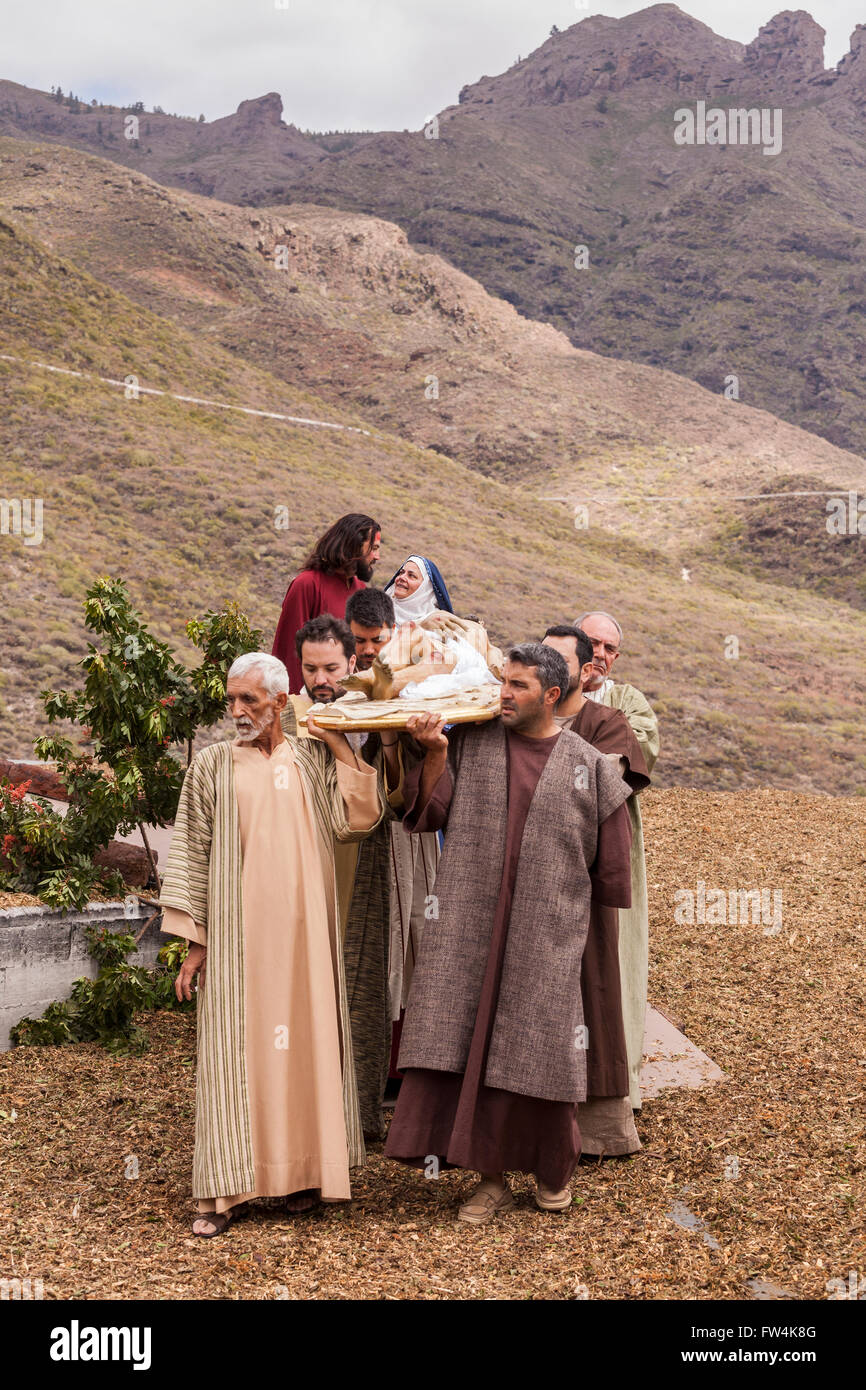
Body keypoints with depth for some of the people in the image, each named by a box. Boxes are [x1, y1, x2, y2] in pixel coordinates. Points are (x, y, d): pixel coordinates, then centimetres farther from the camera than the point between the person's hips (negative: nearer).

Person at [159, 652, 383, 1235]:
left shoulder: (314, 760, 6)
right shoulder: (213, 766, 1)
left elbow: (357, 821, -5)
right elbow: (193, 854, 2)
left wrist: (340, 746, -6)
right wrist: (195, 942, -2)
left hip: (304, 931, 2)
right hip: (237, 935, -2)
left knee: (305, 1039, 6)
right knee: (236, 1045, -2)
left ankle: (304, 1169, 19)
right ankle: (229, 1187, 3)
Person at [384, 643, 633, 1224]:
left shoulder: (588, 765, 1)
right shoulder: (471, 741, 4)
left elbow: (610, 864, 8)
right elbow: (434, 812, 0)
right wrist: (436, 754, -12)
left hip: (546, 933, -1)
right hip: (472, 925, 1)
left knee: (540, 1049, 2)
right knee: (475, 1041, 0)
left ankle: (555, 1170, 25)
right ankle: (492, 1177, 13)